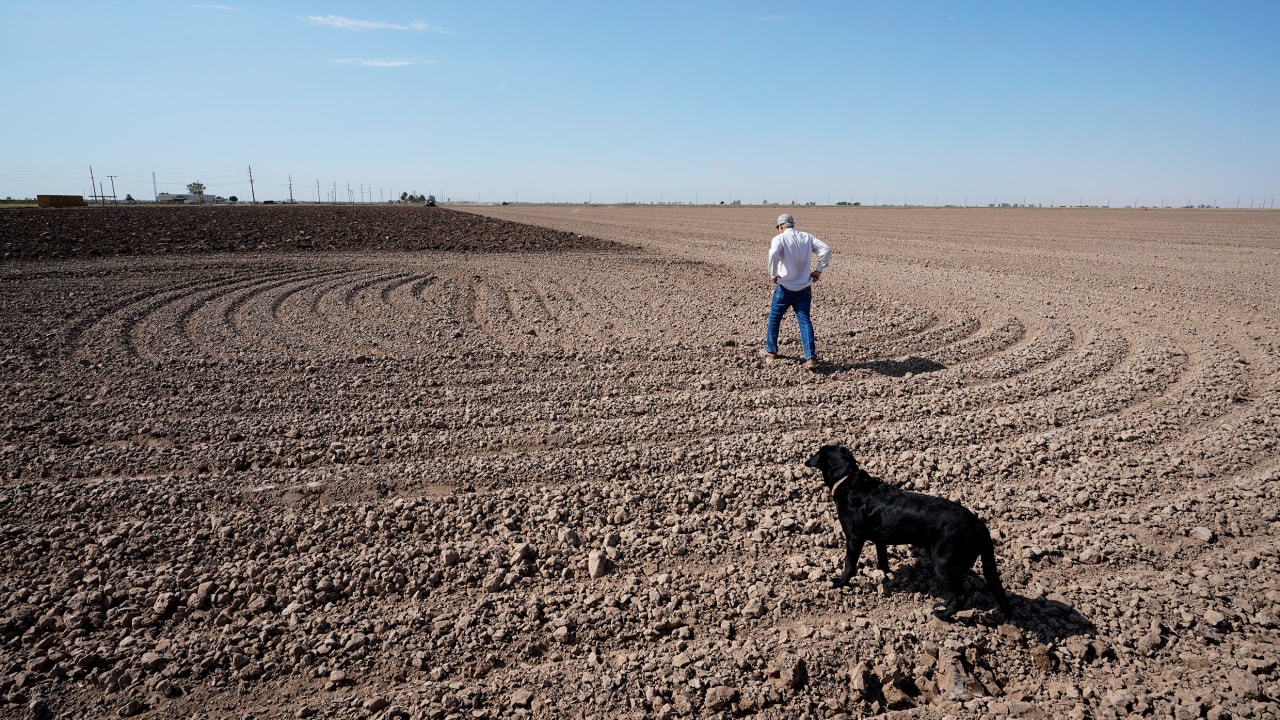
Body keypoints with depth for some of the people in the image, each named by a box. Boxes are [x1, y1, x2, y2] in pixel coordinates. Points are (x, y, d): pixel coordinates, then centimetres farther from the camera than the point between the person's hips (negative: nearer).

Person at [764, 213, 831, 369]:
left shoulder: (779, 239, -9)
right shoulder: (807, 237, 5)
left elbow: (774, 254, -29)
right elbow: (826, 250, -2)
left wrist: (773, 274, -17)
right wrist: (818, 270, 3)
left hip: (784, 287, -3)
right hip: (804, 288, 3)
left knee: (774, 319, 16)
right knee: (805, 321, 2)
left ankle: (771, 351, 28)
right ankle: (811, 358, -9)